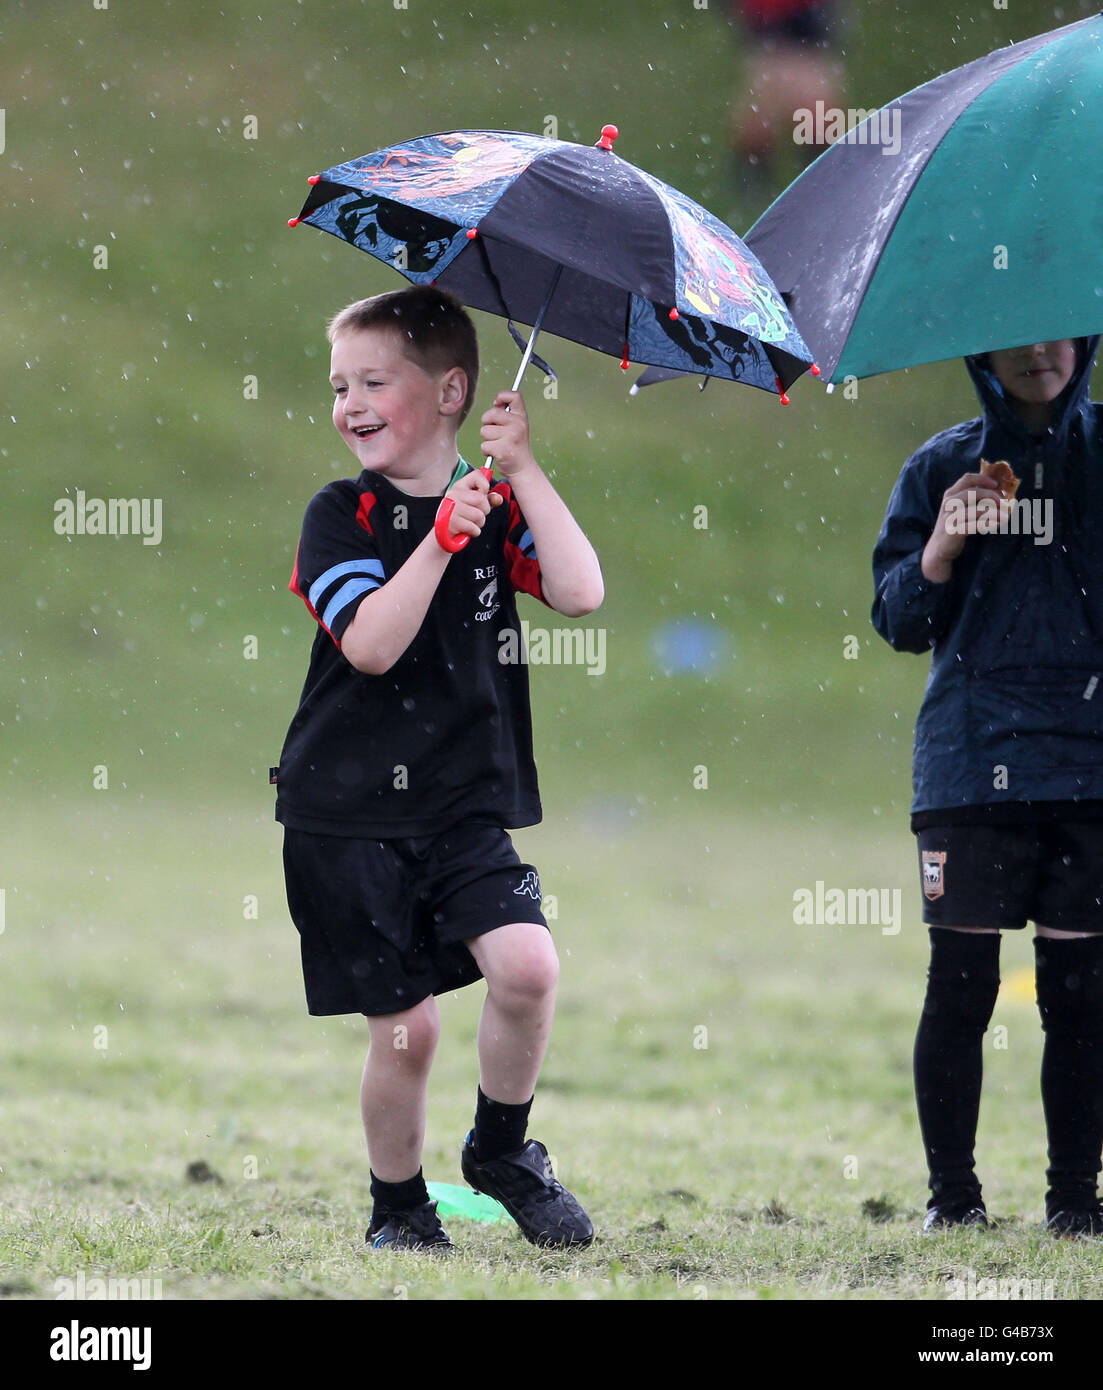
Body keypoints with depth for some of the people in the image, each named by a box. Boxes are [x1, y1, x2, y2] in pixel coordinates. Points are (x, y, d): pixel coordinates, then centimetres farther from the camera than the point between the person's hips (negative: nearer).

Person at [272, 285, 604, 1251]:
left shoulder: (495, 508, 6)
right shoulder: (342, 517, -2)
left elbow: (581, 593, -10)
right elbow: (372, 643, -17)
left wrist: (523, 471, -13)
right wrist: (444, 536, -24)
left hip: (466, 806, 2)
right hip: (349, 811, -2)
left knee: (527, 965, -20)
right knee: (405, 1027, -2)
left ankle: (501, 1151, 5)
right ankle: (399, 1209, 21)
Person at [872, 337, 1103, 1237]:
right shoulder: (943, 468, 11)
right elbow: (899, 620, 9)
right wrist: (941, 550, -9)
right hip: (974, 759, 0)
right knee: (961, 984, -3)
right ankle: (952, 1192, 6)